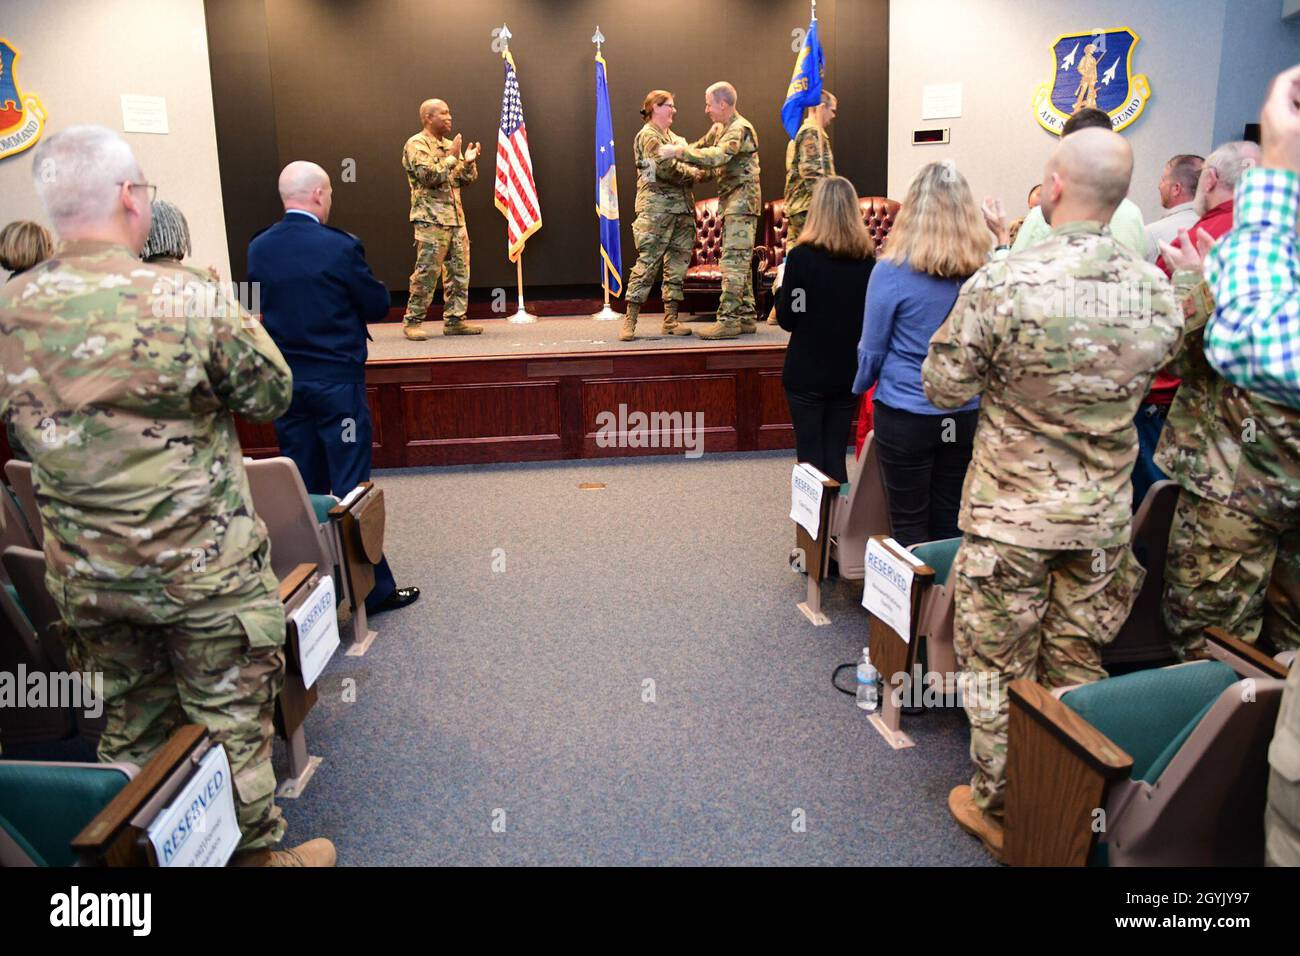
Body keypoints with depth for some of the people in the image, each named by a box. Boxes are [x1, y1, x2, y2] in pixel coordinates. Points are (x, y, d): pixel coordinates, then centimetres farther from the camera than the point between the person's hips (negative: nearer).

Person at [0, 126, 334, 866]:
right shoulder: (188, 298, -19)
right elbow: (273, 395, -7)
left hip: (84, 575, 5)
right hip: (202, 566, -4)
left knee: (131, 727, 21)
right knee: (231, 723, 12)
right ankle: (258, 852, 28)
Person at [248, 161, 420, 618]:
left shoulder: (258, 248, 1)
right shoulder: (340, 246, -15)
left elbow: (262, 306, 11)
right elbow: (378, 306, -6)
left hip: (284, 381, 5)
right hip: (336, 380, -5)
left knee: (304, 487, 15)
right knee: (350, 485, 1)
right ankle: (371, 588, 9)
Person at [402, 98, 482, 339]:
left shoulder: (449, 145, 20)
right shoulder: (416, 144, -4)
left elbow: (465, 179, 19)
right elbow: (429, 176, -18)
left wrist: (469, 162, 0)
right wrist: (452, 158, -12)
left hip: (456, 219, 8)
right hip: (431, 220, -8)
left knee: (459, 272, 6)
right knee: (426, 273, -9)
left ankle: (454, 320, 12)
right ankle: (412, 322, -2)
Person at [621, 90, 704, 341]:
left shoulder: (674, 137, 24)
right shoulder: (648, 135, -4)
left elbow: (689, 161, 19)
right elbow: (666, 168, -15)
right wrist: (694, 175, -5)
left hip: (682, 208, 8)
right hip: (656, 209, -8)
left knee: (677, 265, 6)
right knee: (647, 264, -11)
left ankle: (670, 320, 11)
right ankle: (629, 322, -8)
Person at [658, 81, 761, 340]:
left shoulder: (740, 129, -14)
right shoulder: (719, 129, 16)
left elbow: (717, 156, -28)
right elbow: (700, 147, 23)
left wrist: (678, 152, -25)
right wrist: (679, 150, 3)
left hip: (741, 201, -10)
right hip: (731, 202, 10)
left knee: (733, 261, -13)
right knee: (740, 262, 10)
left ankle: (728, 320, -14)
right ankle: (746, 316, 15)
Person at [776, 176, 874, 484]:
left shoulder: (801, 256, -13)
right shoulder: (866, 260, -1)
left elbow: (787, 319, -7)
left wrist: (781, 287, 8)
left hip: (807, 374, -4)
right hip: (849, 373, 4)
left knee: (811, 458, 6)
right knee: (836, 456, 13)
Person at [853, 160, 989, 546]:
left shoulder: (893, 271, -14)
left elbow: (872, 349, -5)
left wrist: (860, 386, 13)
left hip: (905, 414, -4)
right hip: (965, 414, 4)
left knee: (910, 525, 7)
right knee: (949, 521, 15)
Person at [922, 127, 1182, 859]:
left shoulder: (1001, 283, -21)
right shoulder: (1158, 290, -6)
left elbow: (943, 390, -12)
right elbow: (1147, 380, 10)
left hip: (1011, 517, -4)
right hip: (1105, 517, 4)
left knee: (1000, 669, 12)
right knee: (1077, 668, 19)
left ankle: (1000, 813, 29)